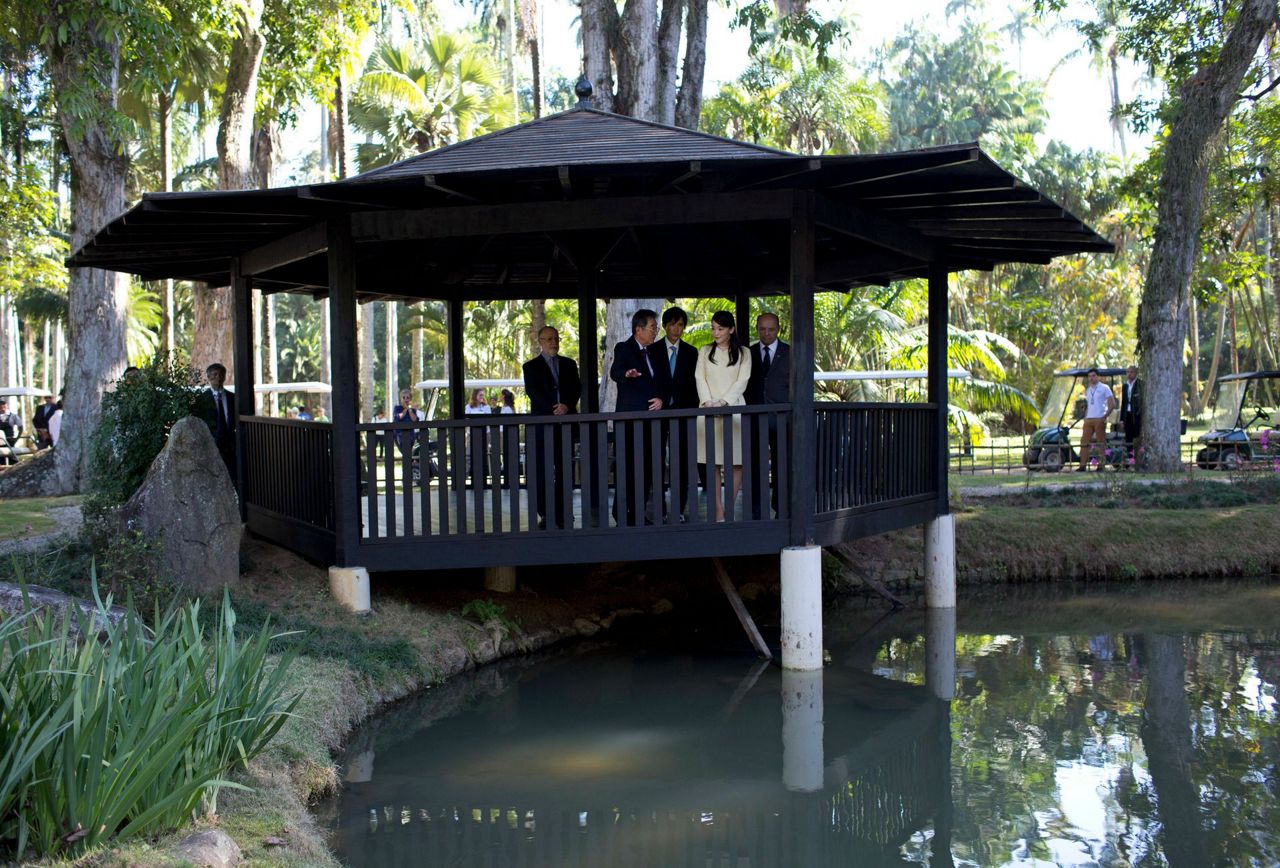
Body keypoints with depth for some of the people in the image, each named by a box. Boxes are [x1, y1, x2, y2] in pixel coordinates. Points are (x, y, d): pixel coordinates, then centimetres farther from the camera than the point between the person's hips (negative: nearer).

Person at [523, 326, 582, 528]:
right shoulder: (531, 366, 8)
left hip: (566, 421, 3)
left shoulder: (569, 364, 18)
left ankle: (561, 514, 3)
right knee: (540, 471, -7)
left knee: (565, 470, 0)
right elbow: (532, 391, -4)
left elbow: (577, 388, 9)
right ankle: (544, 514, -4)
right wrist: (553, 409, -16)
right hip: (542, 423, -3)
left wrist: (567, 406, -11)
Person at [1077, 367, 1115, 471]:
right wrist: (1084, 420, 14)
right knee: (1084, 442, -1)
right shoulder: (1088, 390, 20)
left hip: (1099, 419, -6)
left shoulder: (1104, 388, 1)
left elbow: (1112, 404, -4)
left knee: (1101, 443, -4)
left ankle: (1101, 465, -2)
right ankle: (1083, 465, -1)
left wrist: (1105, 416, -13)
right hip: (1088, 419, 6)